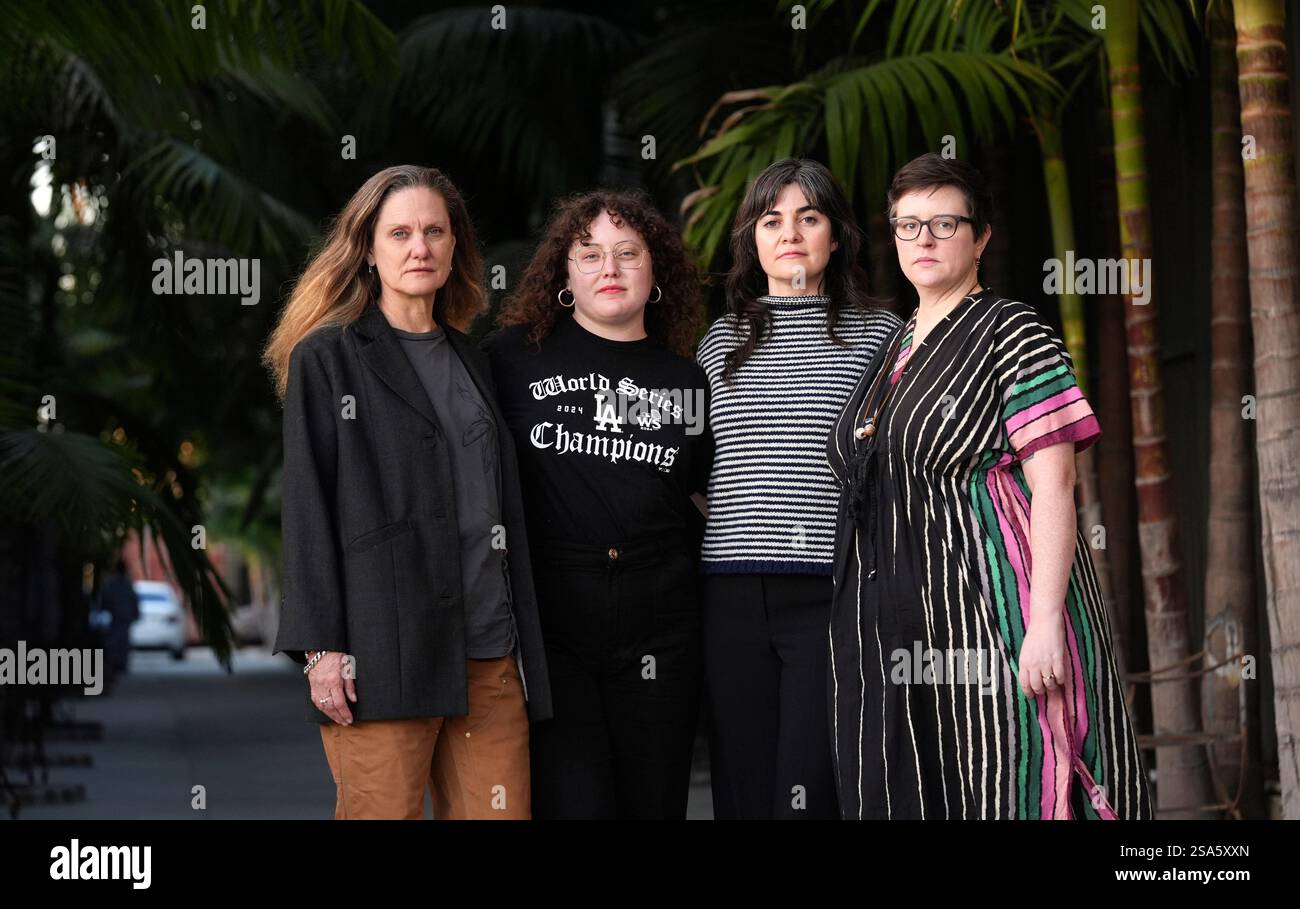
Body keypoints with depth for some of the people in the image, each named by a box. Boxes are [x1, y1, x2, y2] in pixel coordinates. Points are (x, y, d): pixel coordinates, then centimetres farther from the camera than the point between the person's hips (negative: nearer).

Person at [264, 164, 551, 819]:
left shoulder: (471, 361, 19)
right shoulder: (326, 357, 3)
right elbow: (306, 507, -3)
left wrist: (524, 649, 14)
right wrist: (321, 646, -11)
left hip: (489, 652, 5)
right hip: (385, 652, -5)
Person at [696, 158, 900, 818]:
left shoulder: (877, 335, 9)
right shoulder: (721, 341, 17)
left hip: (832, 591, -3)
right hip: (734, 593, 3)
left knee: (811, 793, -13)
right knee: (745, 792, 2)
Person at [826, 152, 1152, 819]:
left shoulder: (1014, 334, -3)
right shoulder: (890, 356, 18)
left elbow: (1053, 484, -11)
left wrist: (1046, 619, -21)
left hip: (992, 612, -7)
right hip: (896, 630, 7)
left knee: (1005, 791, -7)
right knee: (905, 795, 6)